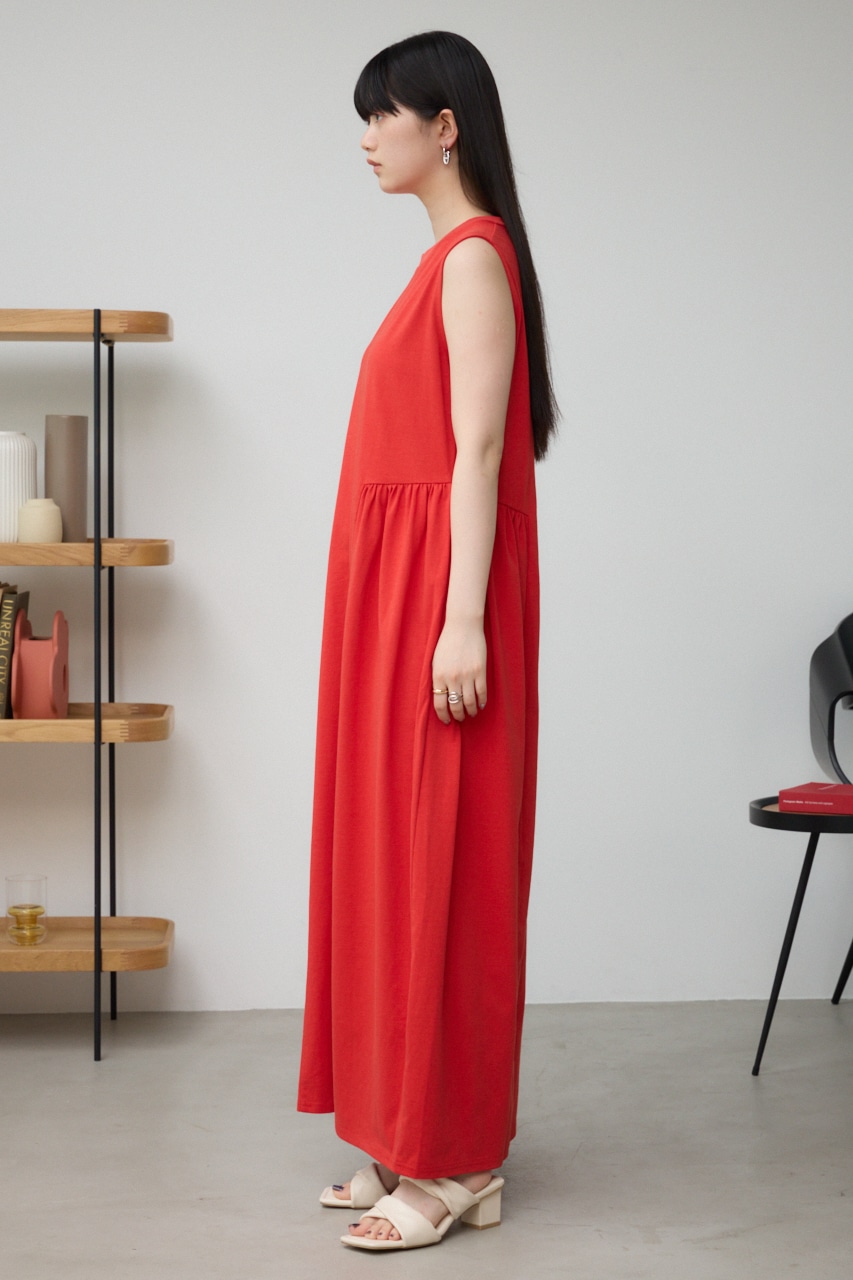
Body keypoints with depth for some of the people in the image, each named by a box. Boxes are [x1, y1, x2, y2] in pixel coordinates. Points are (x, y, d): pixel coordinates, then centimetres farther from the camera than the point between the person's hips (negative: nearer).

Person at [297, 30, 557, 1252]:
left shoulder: (475, 256, -11)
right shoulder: (447, 258, 17)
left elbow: (480, 451, -17)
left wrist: (464, 623, -21)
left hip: (437, 595, -10)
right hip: (395, 594, 10)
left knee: (436, 859, -5)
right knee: (391, 854, 11)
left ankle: (457, 1163, 3)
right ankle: (412, 1139, 19)